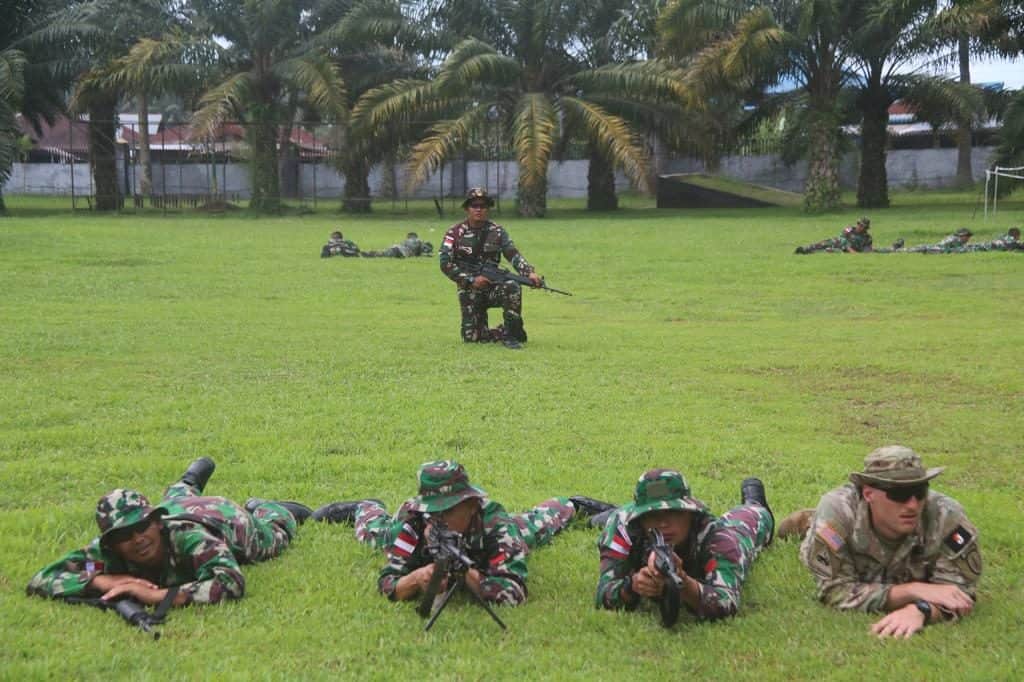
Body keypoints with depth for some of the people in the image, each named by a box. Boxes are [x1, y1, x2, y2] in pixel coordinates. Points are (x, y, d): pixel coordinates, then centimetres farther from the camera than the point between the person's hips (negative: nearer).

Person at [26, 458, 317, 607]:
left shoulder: (189, 537, -55)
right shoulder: (107, 551, -44)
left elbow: (231, 583, -68)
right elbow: (39, 581, -47)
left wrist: (158, 594, -71)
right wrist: (103, 581, -61)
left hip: (227, 520, -3)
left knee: (273, 536, 33)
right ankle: (190, 485, 72)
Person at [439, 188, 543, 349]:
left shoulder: (497, 232, 2)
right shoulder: (455, 233, -4)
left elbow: (514, 255, -7)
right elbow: (445, 264, -10)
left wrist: (530, 273, -26)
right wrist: (472, 280, -19)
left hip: (493, 287, 1)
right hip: (469, 291, -1)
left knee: (512, 287, -33)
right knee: (471, 337, -13)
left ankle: (512, 334, -17)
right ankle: (506, 332, 17)